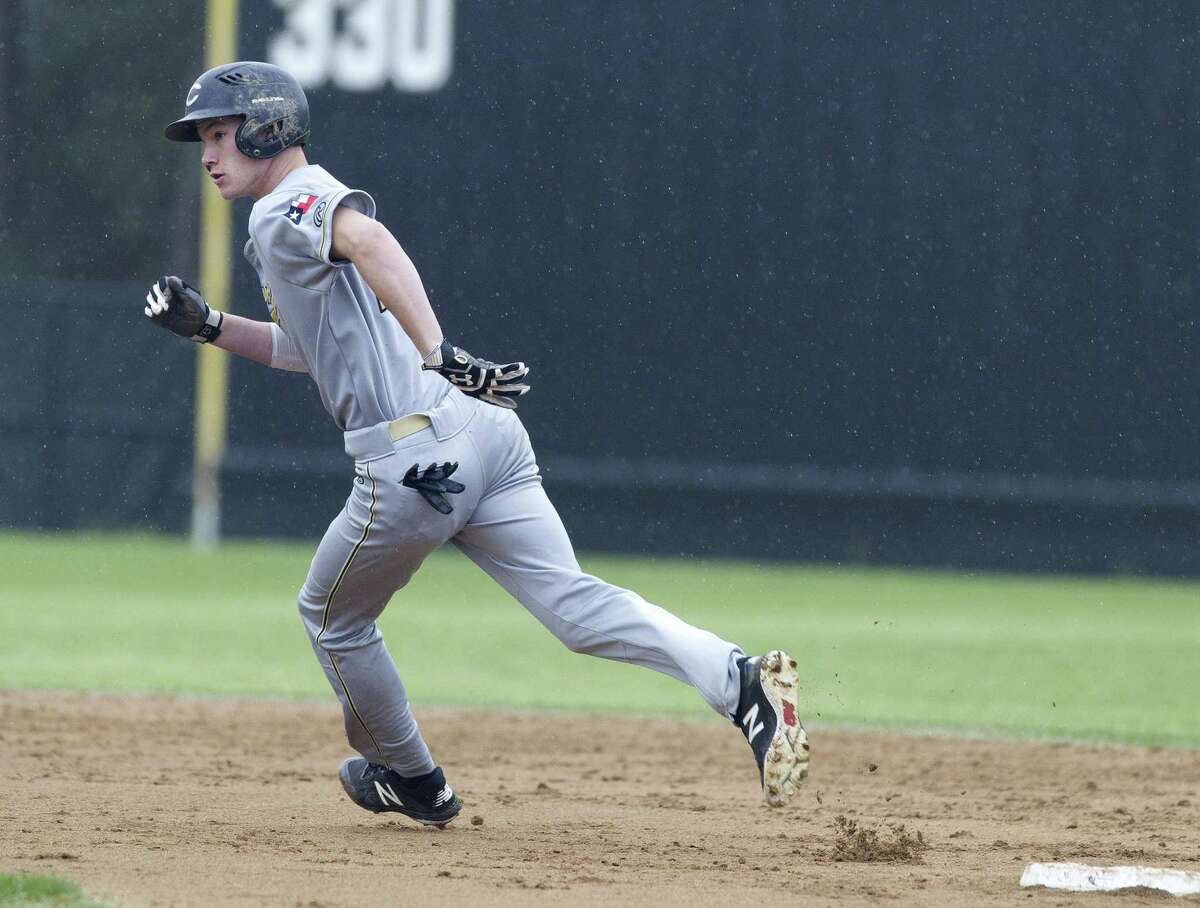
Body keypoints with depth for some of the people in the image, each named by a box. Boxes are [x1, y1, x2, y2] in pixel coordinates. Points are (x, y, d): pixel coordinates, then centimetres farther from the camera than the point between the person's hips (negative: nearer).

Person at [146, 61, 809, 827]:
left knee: (332, 616, 16)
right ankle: (738, 680, -24)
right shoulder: (321, 206, 27)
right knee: (572, 601, -4)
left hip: (415, 454, -8)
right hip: (487, 437, 8)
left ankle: (414, 783, 29)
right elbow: (308, 347, 37)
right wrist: (209, 326, 26)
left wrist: (436, 352, -38)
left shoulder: (287, 209, -4)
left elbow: (369, 239, -28)